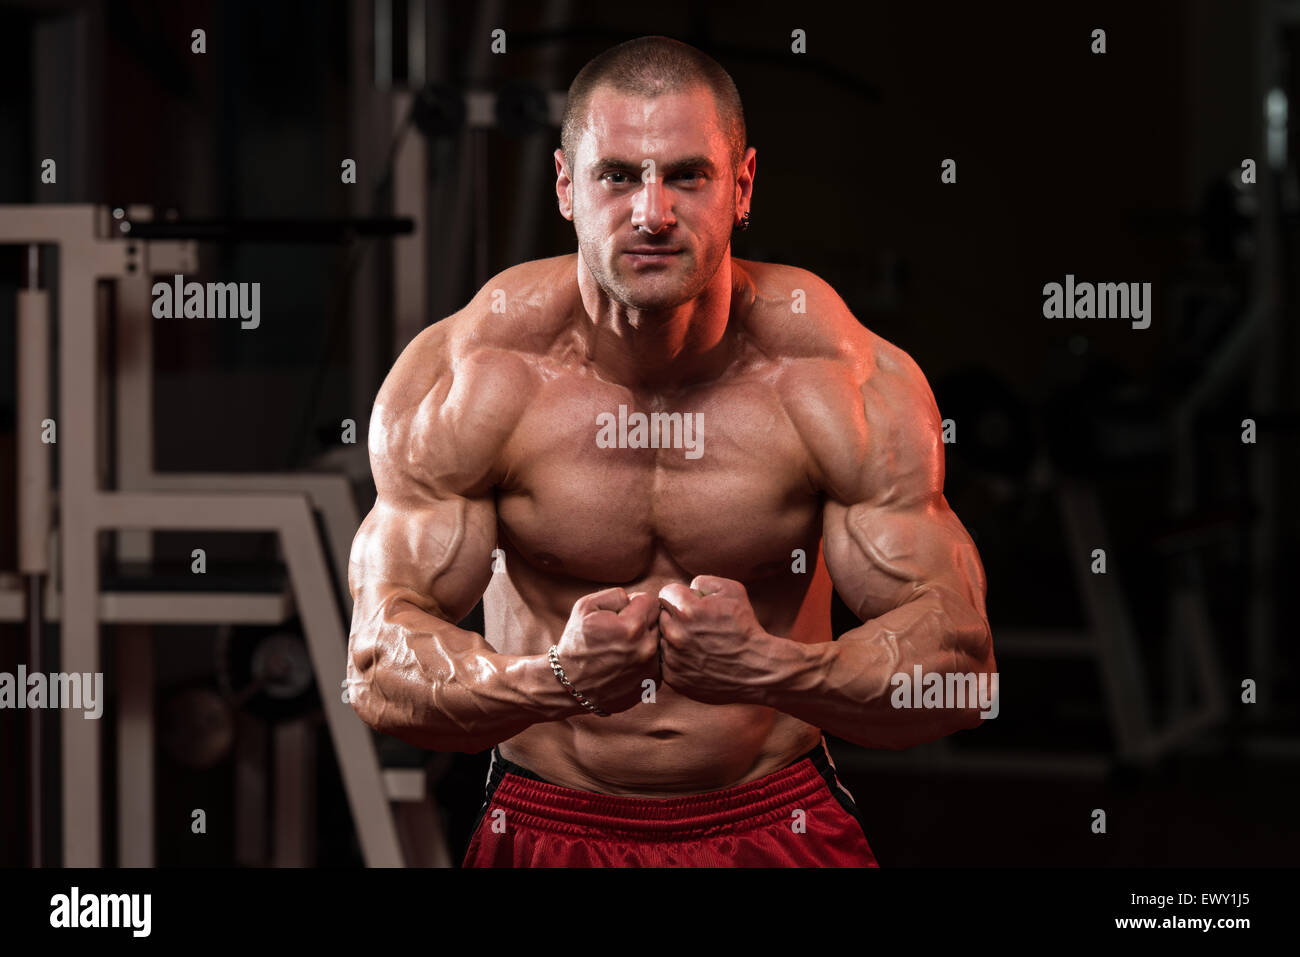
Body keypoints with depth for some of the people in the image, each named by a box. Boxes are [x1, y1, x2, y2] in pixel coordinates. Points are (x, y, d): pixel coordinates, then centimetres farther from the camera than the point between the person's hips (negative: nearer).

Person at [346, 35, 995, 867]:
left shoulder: (850, 383, -11)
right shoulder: (461, 382, -11)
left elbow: (959, 659, -13)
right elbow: (379, 666, -13)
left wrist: (771, 670, -31)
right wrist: (553, 681, -32)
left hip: (779, 826, -1)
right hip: (547, 829, 2)